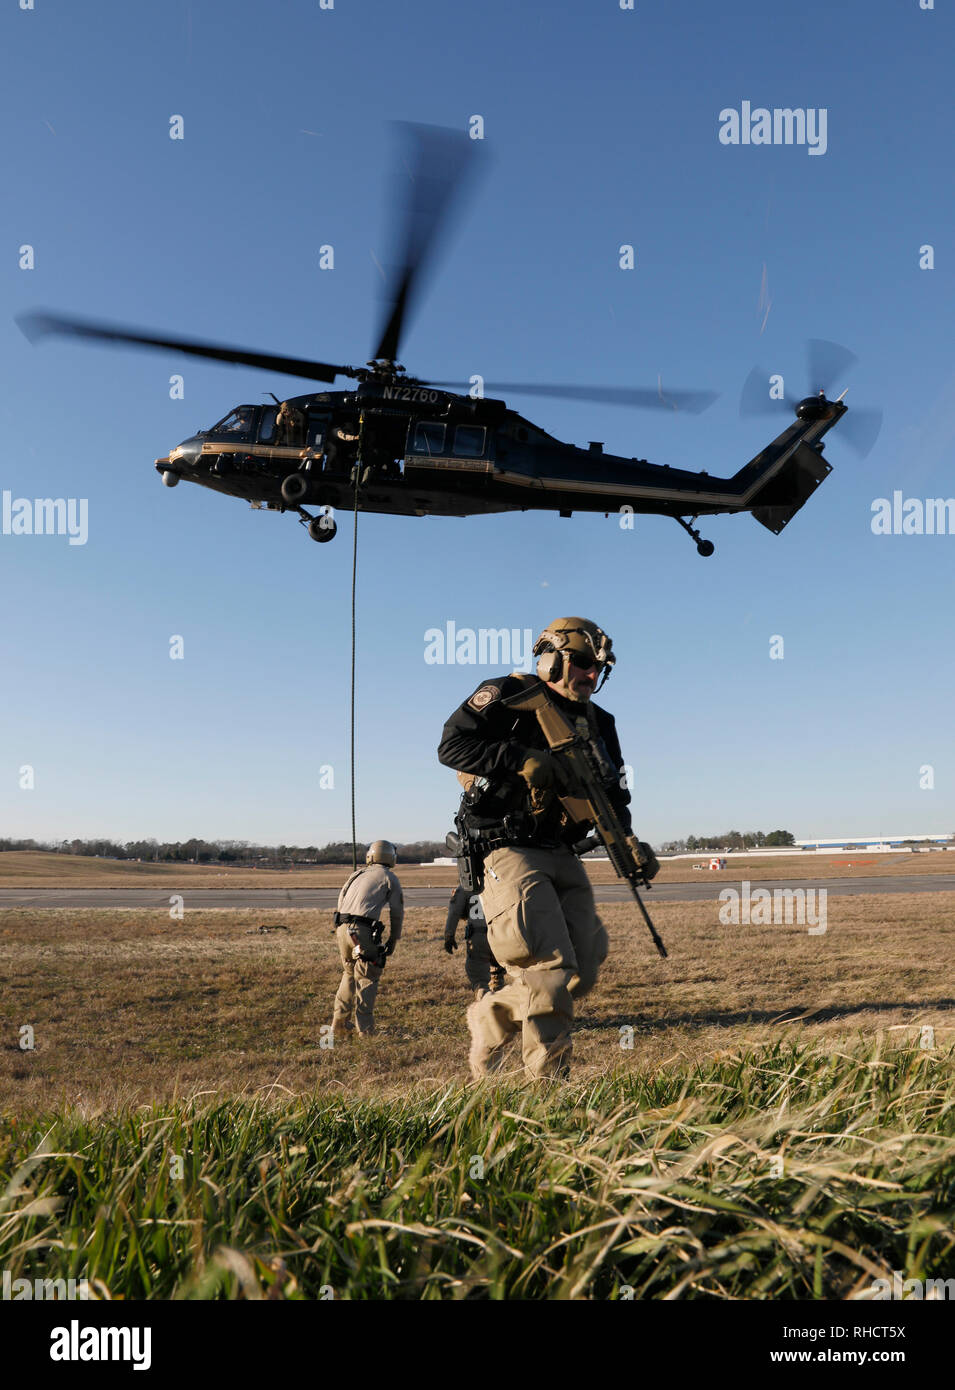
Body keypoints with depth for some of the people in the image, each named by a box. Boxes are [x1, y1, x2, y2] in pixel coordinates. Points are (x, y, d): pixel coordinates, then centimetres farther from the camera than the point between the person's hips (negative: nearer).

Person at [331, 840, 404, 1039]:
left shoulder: (357, 874, 23)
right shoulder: (389, 878, 9)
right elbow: (397, 913, 7)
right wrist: (392, 941, 16)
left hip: (342, 927, 5)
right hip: (363, 931, -5)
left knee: (349, 973, 22)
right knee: (367, 979, 5)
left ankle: (339, 1024, 23)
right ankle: (364, 1029, 4)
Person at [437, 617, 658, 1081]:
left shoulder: (598, 724, 16)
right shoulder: (509, 696, -3)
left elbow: (612, 797, 15)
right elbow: (452, 745, -12)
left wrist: (629, 843, -5)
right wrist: (524, 759, -20)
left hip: (564, 859, 7)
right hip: (510, 852, -7)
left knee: (582, 973, 4)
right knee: (551, 969, -15)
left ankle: (491, 1016, 25)